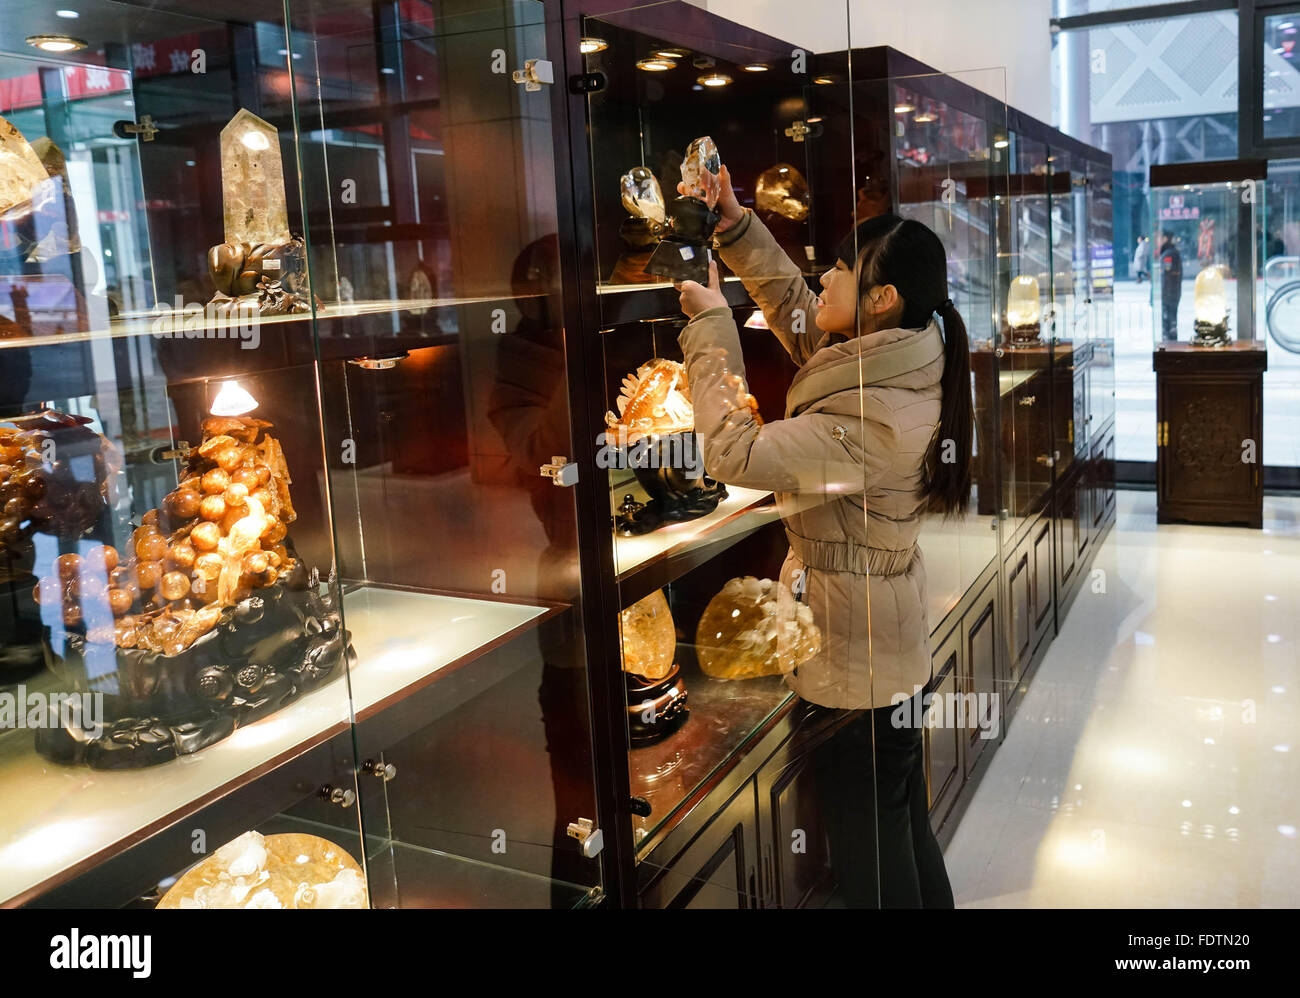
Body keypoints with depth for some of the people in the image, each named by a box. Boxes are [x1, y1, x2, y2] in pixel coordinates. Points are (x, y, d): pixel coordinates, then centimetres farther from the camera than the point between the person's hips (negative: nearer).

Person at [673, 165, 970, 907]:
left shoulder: (867, 420, -30)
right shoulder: (900, 364, -1)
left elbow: (734, 451, -30)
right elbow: (796, 307, 11)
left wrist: (710, 325, -20)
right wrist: (737, 225, 6)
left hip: (855, 672, -9)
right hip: (896, 657, 9)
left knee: (871, 855, 10)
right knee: (906, 828, 26)